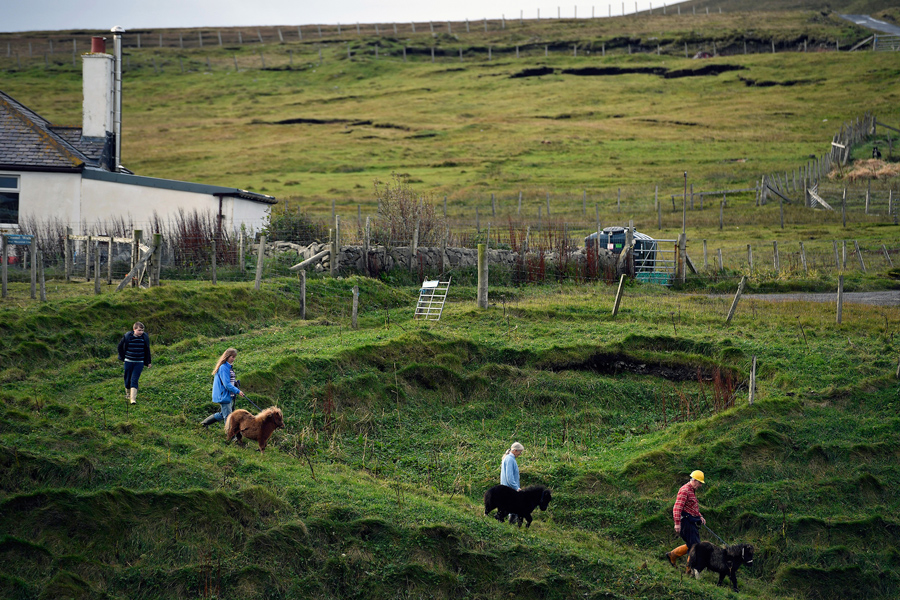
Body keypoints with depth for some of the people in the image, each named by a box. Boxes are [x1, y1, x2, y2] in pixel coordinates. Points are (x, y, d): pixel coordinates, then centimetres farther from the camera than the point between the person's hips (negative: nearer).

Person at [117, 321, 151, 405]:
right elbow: (120, 346, 9)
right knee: (128, 379, 12)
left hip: (139, 363, -1)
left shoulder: (145, 337, -2)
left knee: (134, 380, -9)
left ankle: (133, 398, -14)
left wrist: (147, 362, 14)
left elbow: (147, 351, 11)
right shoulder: (127, 337, -7)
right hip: (128, 362, 1)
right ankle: (128, 394, 36)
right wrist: (123, 357, 5)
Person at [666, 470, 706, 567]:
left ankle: (672, 555, 22)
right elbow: (677, 508, -21)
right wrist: (677, 523, -25)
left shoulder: (692, 491, 19)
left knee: (692, 544, 11)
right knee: (694, 545, -8)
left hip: (692, 522, 10)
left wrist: (700, 517, 16)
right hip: (686, 521, -10)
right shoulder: (684, 490, -14)